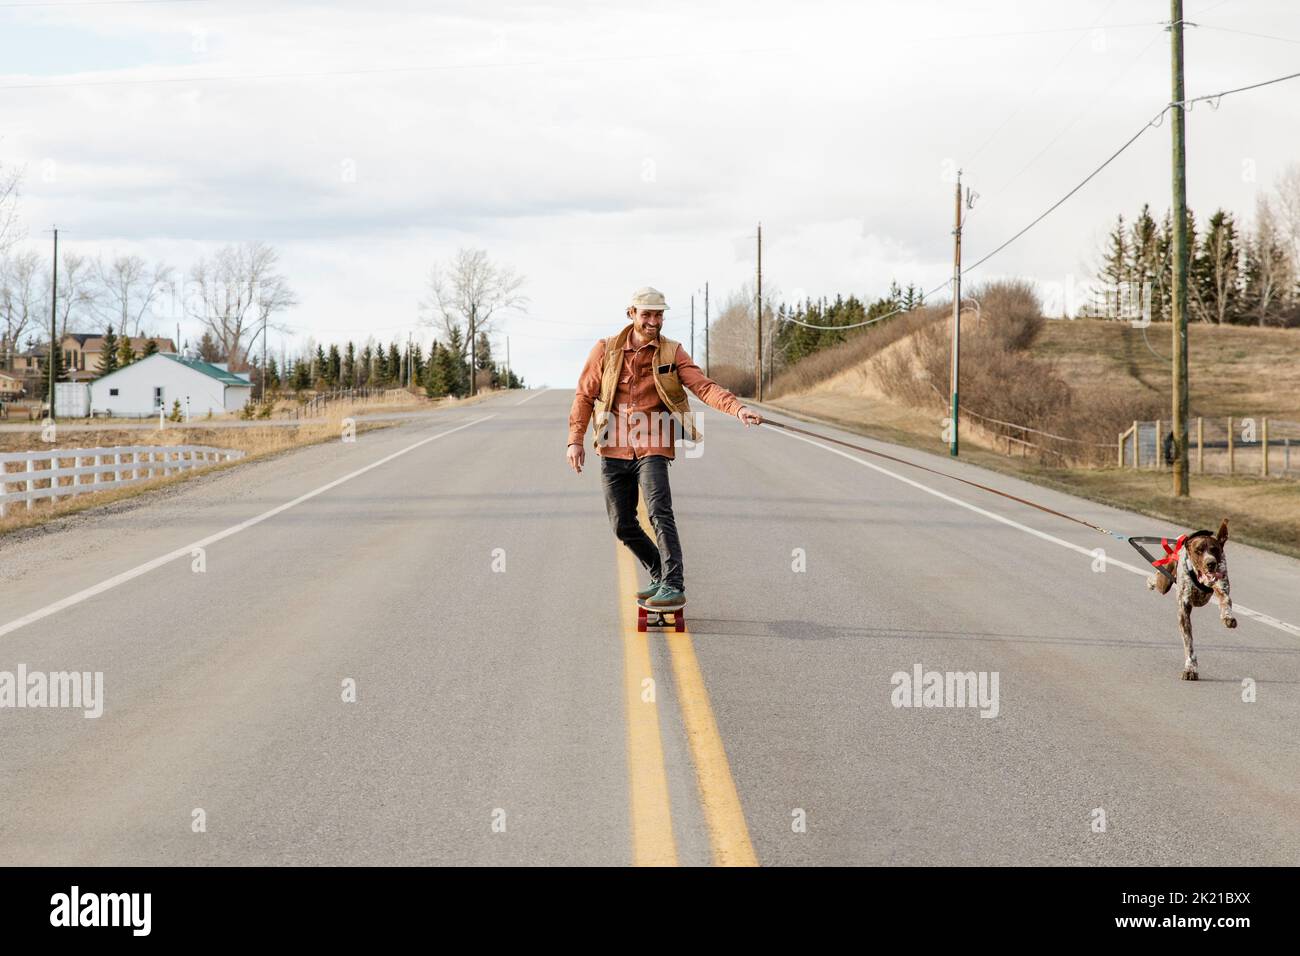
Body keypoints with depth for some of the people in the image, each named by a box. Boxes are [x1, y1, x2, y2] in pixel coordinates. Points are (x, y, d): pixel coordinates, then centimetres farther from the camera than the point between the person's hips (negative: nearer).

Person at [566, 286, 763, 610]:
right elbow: (584, 396, 7)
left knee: (659, 512, -21)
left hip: (651, 448, -3)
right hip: (613, 450, 3)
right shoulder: (606, 350, 3)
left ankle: (674, 588, -23)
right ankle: (661, 577, 27)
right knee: (622, 525, 7)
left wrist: (737, 407, -27)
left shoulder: (671, 352, 0)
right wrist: (575, 440, -1)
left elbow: (703, 386, -10)